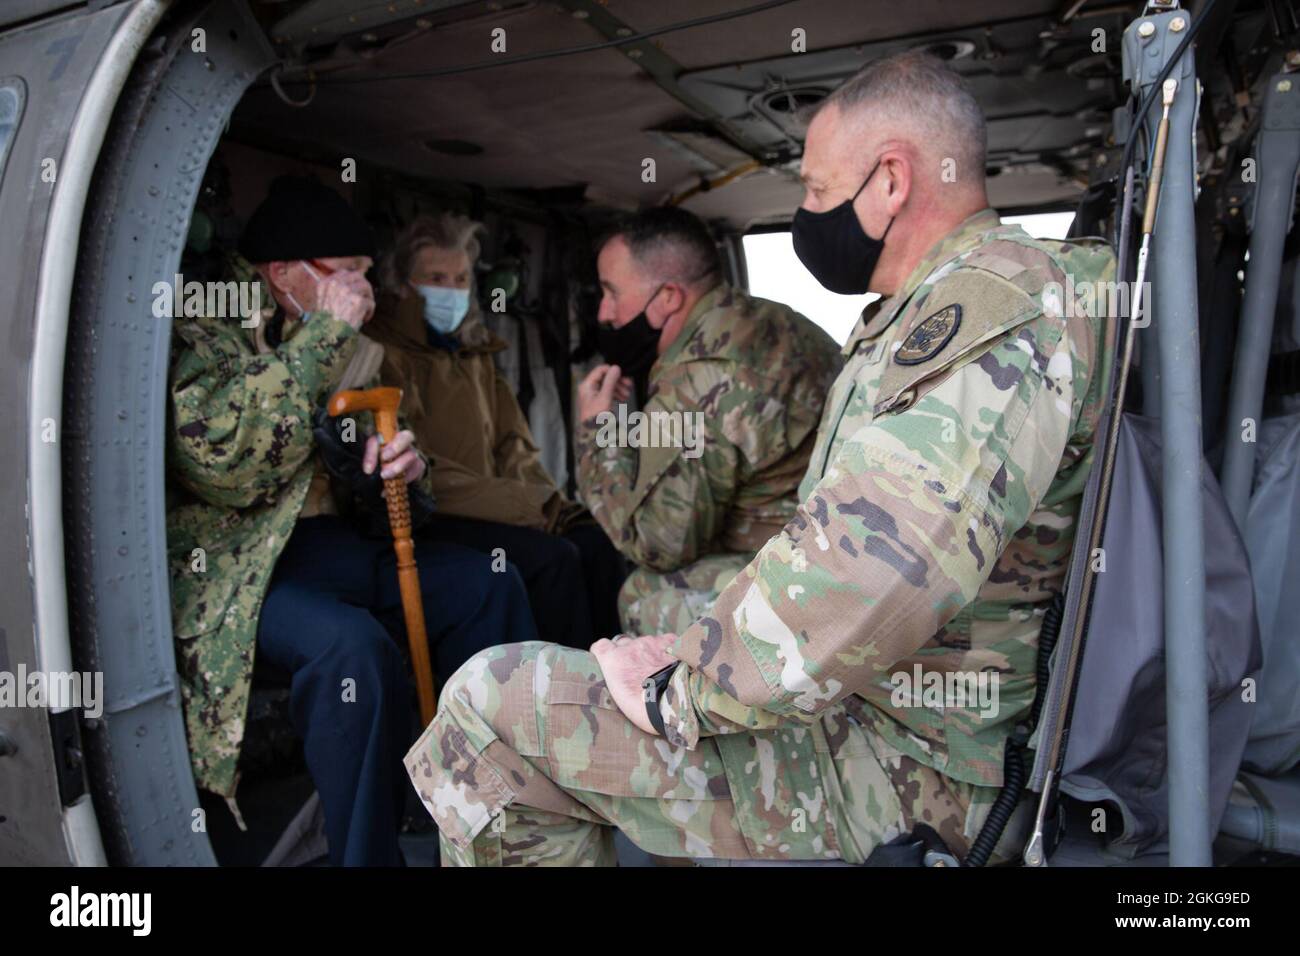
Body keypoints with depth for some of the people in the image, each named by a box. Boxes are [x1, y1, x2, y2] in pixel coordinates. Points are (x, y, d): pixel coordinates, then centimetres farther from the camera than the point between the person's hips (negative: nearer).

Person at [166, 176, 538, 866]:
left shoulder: (331, 348, 13)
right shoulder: (201, 331, -8)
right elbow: (225, 455, -26)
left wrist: (401, 466, -3)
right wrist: (326, 335, -19)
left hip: (327, 543, 8)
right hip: (234, 567, -8)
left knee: (489, 583, -1)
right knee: (354, 645, -35)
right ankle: (367, 853, -13)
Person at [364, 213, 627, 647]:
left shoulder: (476, 353, 21)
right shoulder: (384, 353, -4)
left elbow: (514, 448, 19)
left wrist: (548, 502, -2)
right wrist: (522, 506, -16)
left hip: (494, 509, 7)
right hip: (425, 519, -7)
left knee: (596, 542, -18)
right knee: (553, 557, -27)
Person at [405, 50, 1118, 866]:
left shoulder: (1001, 298, -20)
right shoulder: (950, 308, 17)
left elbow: (875, 565, -36)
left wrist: (683, 689, -21)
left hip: (898, 770, -10)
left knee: (494, 704, -13)